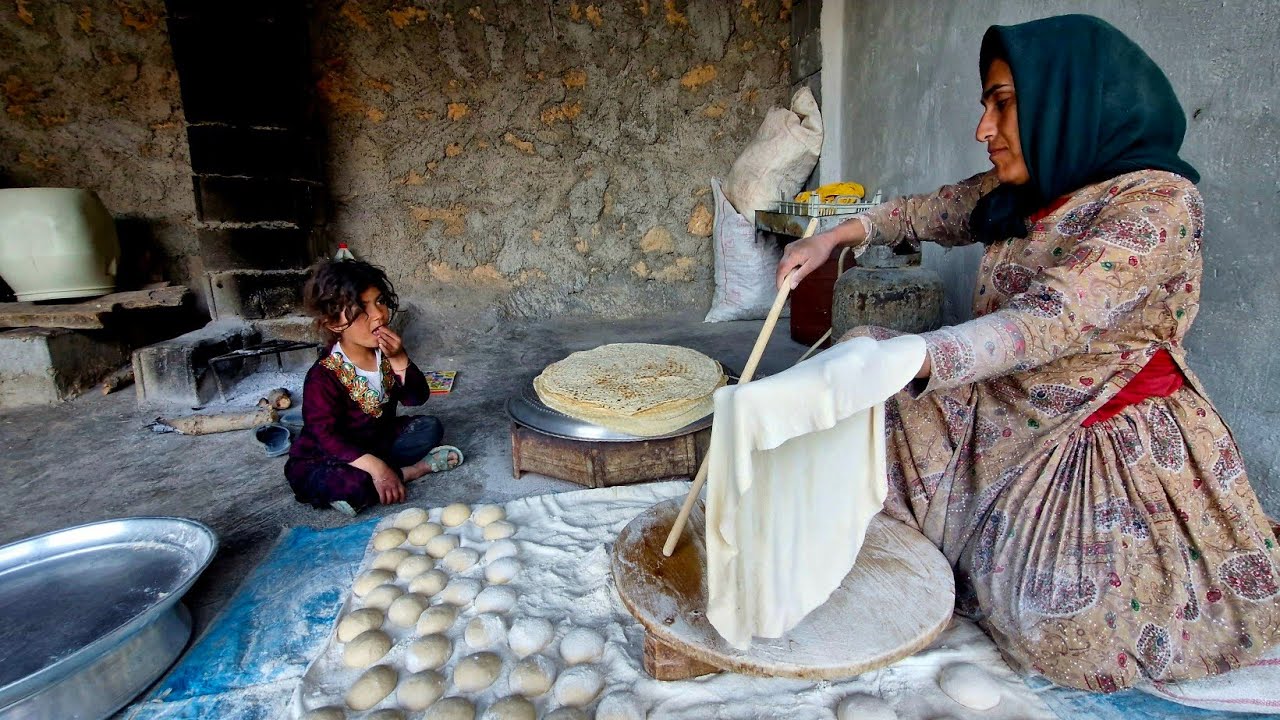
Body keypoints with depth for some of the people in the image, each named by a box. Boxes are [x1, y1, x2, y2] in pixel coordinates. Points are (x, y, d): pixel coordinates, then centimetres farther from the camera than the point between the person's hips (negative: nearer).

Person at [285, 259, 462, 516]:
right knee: (352, 486, -36)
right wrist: (376, 467, -40)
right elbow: (326, 437, -29)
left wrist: (399, 360, -27)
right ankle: (411, 470, -11)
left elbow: (416, 398, -9)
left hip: (377, 440, 6)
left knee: (430, 428, -4)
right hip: (322, 457, -6)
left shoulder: (386, 352, -5)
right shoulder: (324, 376, -25)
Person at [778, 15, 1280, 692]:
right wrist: (837, 235, -2)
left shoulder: (1157, 202, -22)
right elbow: (931, 210, 14)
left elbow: (1053, 322, -36)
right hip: (1006, 413, 7)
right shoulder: (1019, 189, 1)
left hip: (1107, 436, -7)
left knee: (1065, 619, -15)